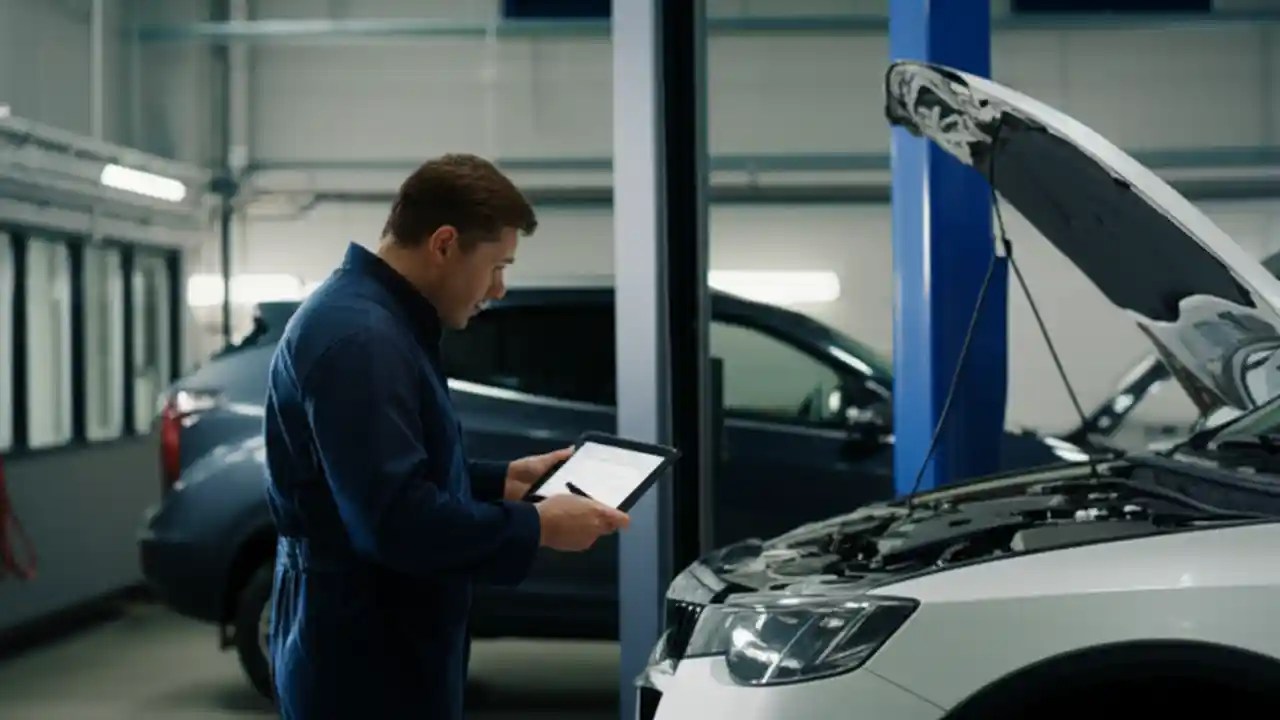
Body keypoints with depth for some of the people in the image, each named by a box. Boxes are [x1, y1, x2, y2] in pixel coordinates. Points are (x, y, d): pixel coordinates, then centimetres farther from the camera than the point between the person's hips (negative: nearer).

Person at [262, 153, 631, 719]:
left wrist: (501, 481, 14)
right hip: (363, 660, -11)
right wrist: (536, 526, -20)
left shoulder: (378, 318, 12)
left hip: (379, 648, 11)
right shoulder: (360, 337, -23)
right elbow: (396, 520, -29)